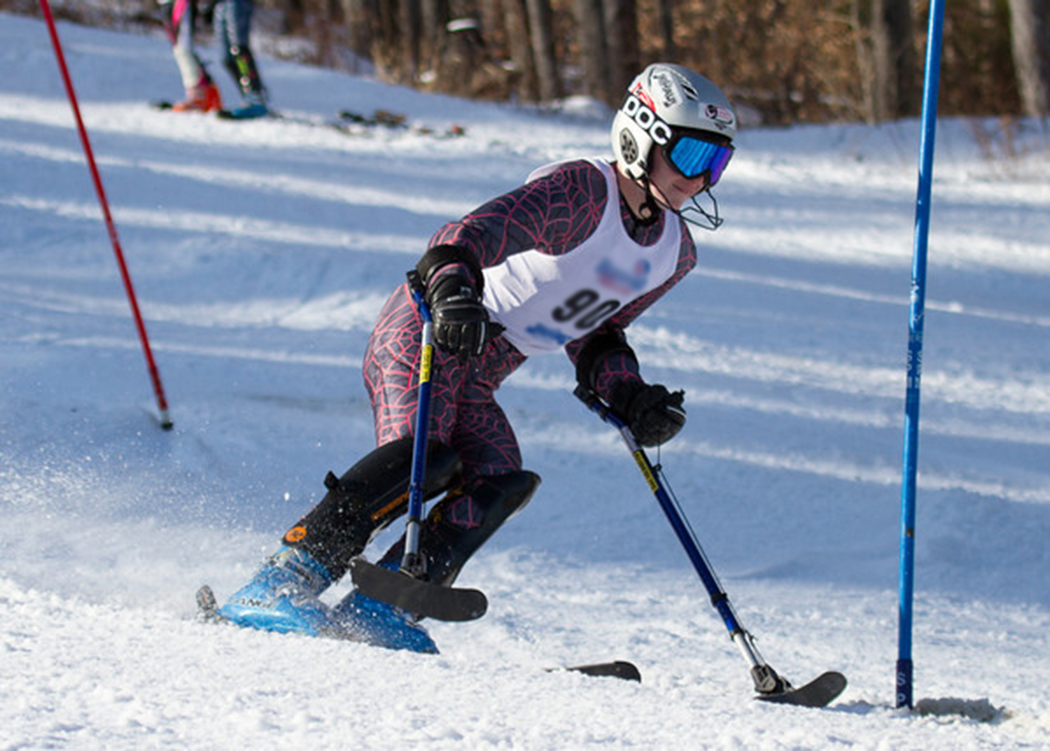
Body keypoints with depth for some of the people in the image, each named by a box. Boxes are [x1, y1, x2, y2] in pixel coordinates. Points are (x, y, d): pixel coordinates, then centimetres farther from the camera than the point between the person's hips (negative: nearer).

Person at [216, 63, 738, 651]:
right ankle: (282, 585, -32)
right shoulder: (581, 190, -16)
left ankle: (379, 606, -26)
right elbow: (480, 231, -30)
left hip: (475, 386, 8)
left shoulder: (676, 255, 10)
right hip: (427, 331, -8)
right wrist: (454, 289, -51)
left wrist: (631, 397, 1)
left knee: (500, 485, -19)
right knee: (420, 454, -30)